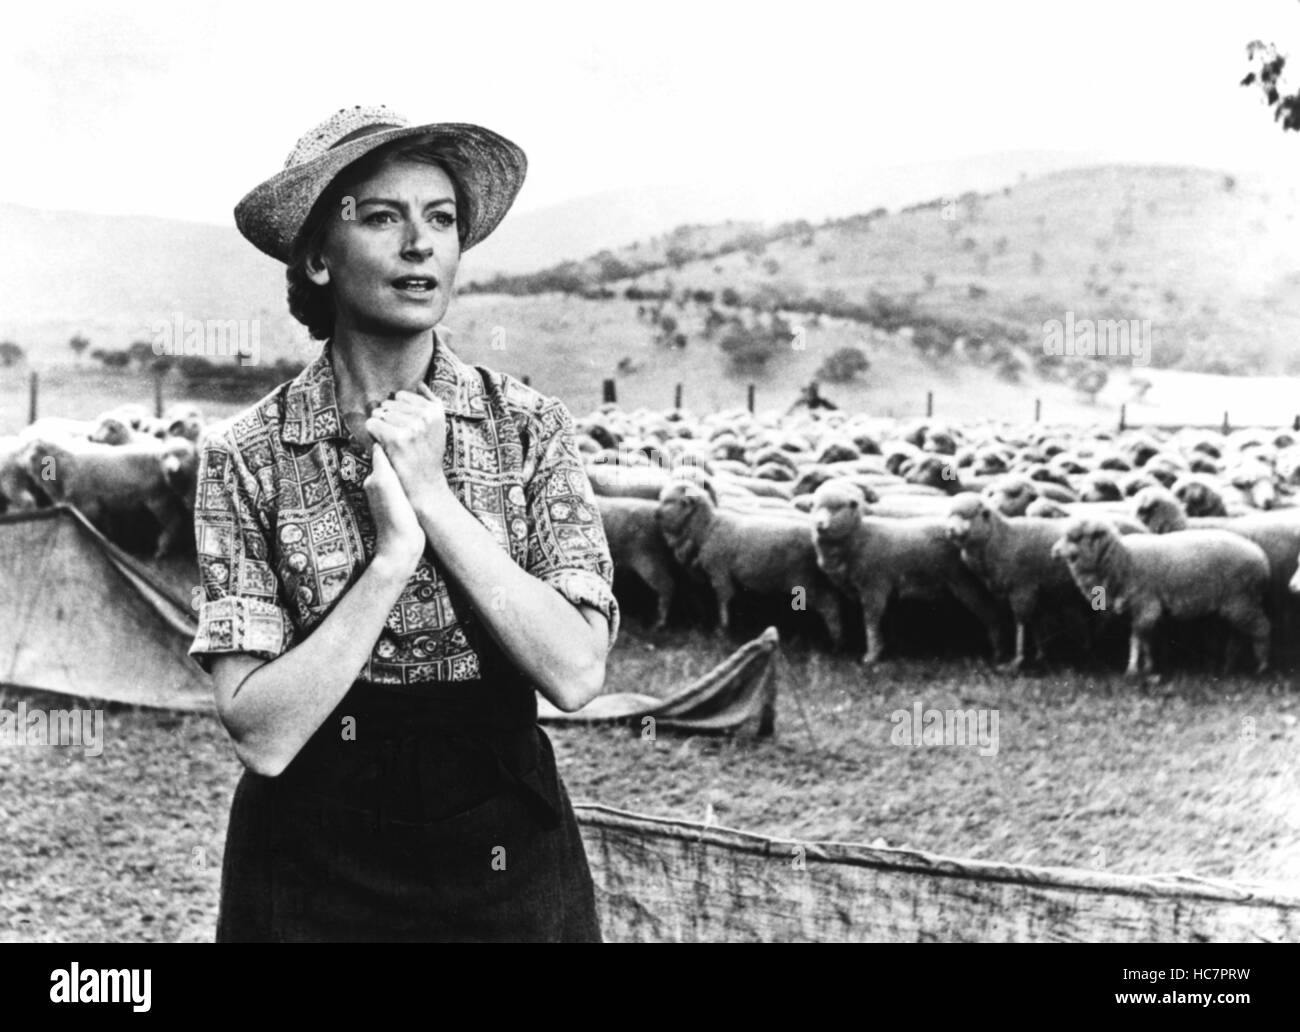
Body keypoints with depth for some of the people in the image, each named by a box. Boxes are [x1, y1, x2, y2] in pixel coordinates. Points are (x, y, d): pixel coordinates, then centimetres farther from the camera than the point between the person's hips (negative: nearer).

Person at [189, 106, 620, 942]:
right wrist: (392, 556, -23)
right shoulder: (248, 456, -9)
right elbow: (263, 735, -15)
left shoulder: (529, 428, -6)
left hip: (508, 851, 1)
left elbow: (576, 674, -16)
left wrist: (436, 500, -19)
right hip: (314, 870, -1)